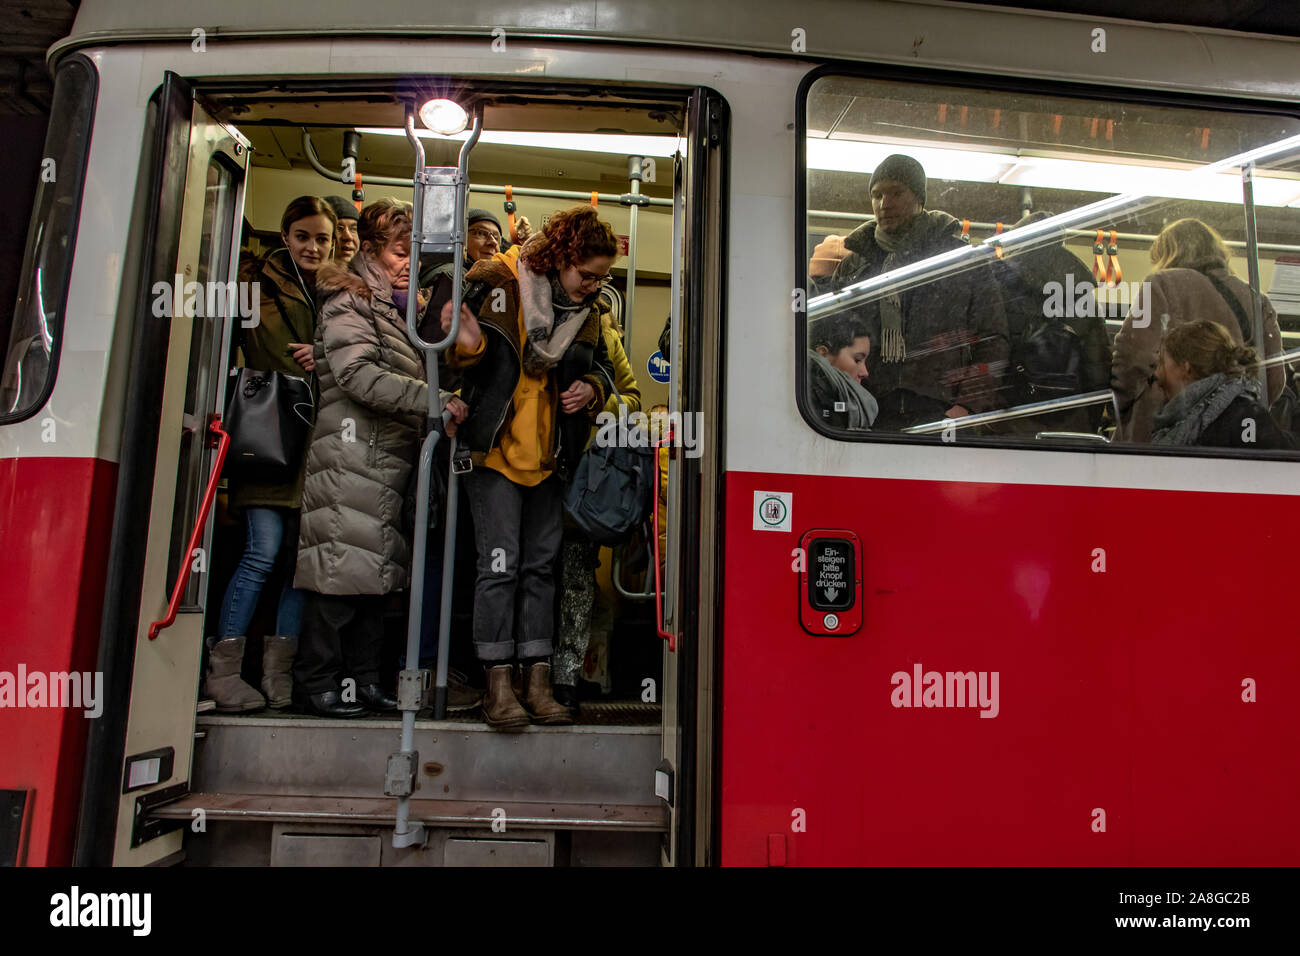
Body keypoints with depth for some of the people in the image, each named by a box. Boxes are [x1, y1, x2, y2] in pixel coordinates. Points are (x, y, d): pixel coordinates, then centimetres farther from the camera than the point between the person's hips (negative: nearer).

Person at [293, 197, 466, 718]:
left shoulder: (400, 308, 24)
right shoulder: (348, 301, -3)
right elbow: (360, 374, -17)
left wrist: (438, 408, 7)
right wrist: (431, 399, -23)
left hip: (388, 457, 9)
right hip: (351, 455, -8)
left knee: (376, 567, 9)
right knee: (343, 565, -8)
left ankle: (365, 678, 16)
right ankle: (317, 682, 3)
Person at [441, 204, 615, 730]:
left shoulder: (587, 312, 8)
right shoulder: (498, 285, -7)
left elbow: (595, 371, 20)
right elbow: (463, 360, -3)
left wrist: (590, 390, -3)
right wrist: (469, 346, -26)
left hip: (549, 455, 5)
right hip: (497, 448, -5)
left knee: (541, 566, 7)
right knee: (500, 564, -6)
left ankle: (538, 682, 15)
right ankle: (498, 686, 4)